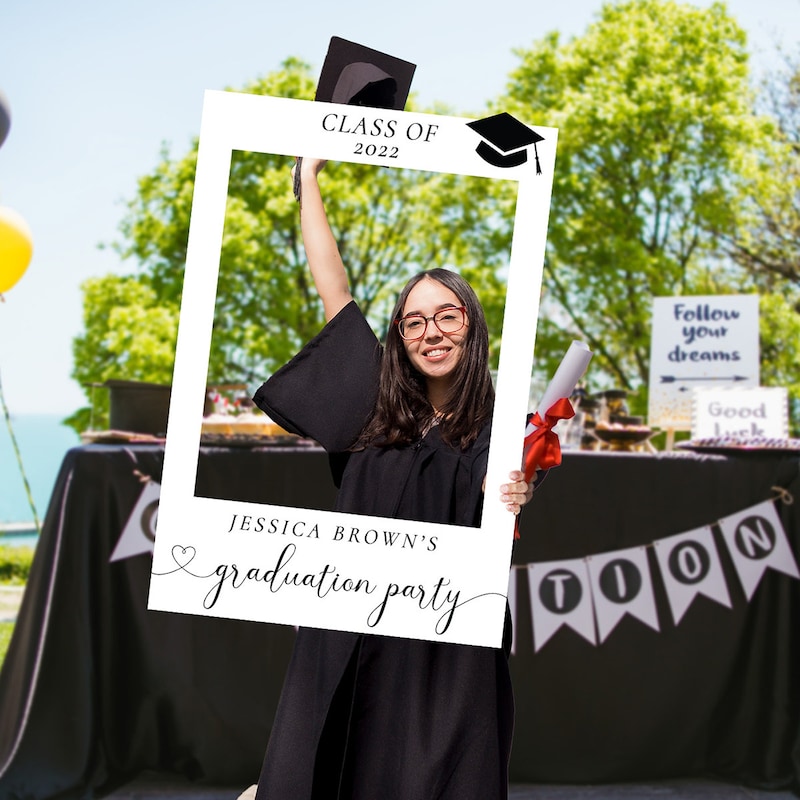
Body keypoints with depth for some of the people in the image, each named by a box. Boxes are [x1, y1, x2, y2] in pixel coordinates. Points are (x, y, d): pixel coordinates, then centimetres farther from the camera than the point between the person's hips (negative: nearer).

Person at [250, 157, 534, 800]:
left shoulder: (498, 432, -3)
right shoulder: (378, 403, 4)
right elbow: (333, 288, 6)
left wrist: (510, 510, -27)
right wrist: (309, 176, 10)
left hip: (449, 655, -2)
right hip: (353, 641, 2)